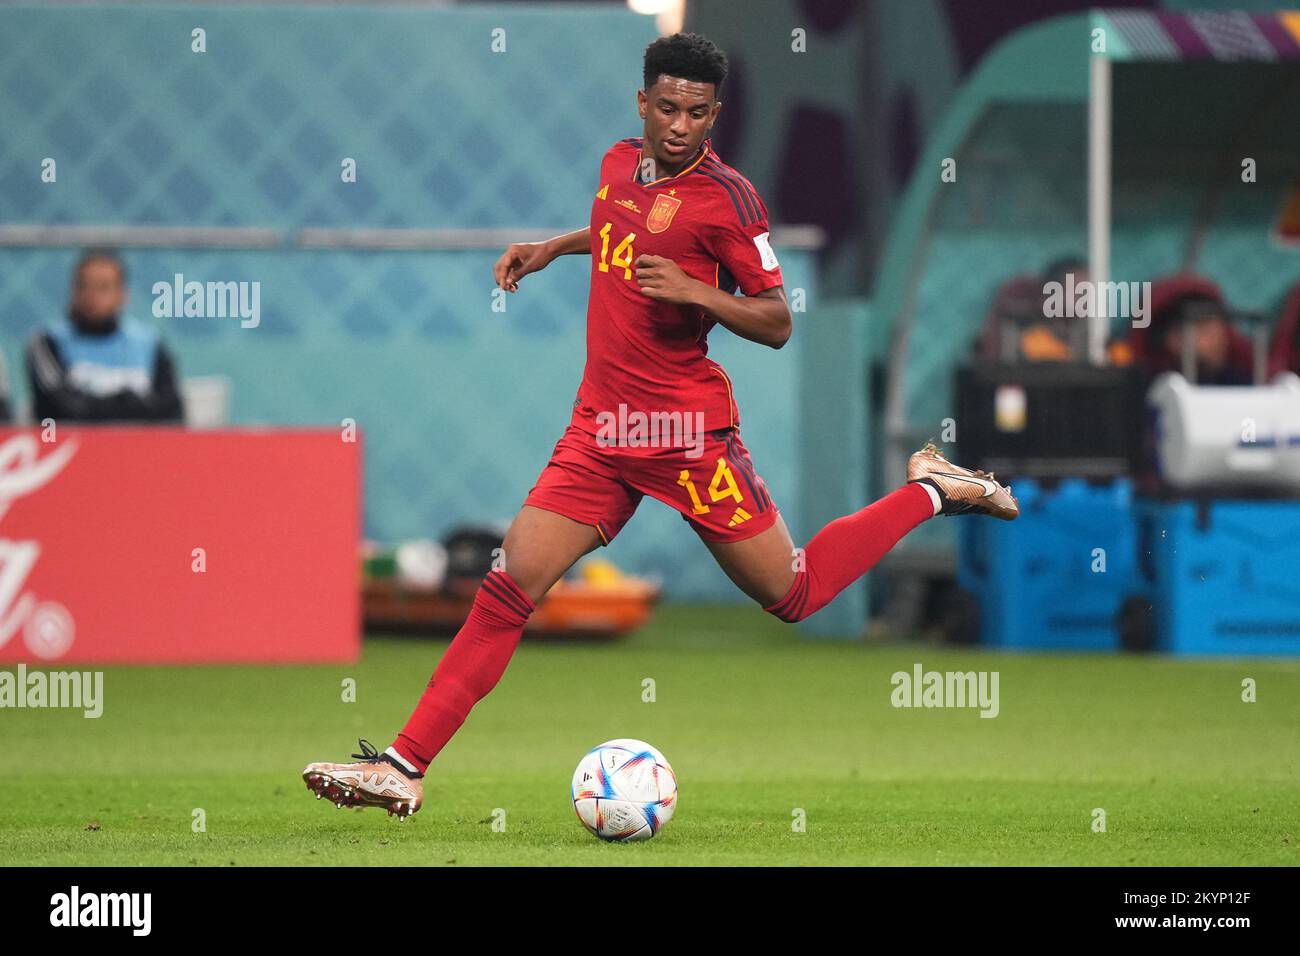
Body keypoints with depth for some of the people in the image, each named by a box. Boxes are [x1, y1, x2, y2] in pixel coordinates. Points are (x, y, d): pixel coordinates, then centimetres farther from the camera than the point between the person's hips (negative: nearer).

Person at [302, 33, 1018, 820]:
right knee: (510, 587, -7)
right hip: (600, 427, 5)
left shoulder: (726, 196, -12)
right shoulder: (620, 163, 8)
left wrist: (693, 290, -24)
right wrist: (554, 247, 21)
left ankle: (931, 493, 27)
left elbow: (776, 323, -9)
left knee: (793, 594, 6)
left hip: (687, 432, -5)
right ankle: (404, 768, -9)